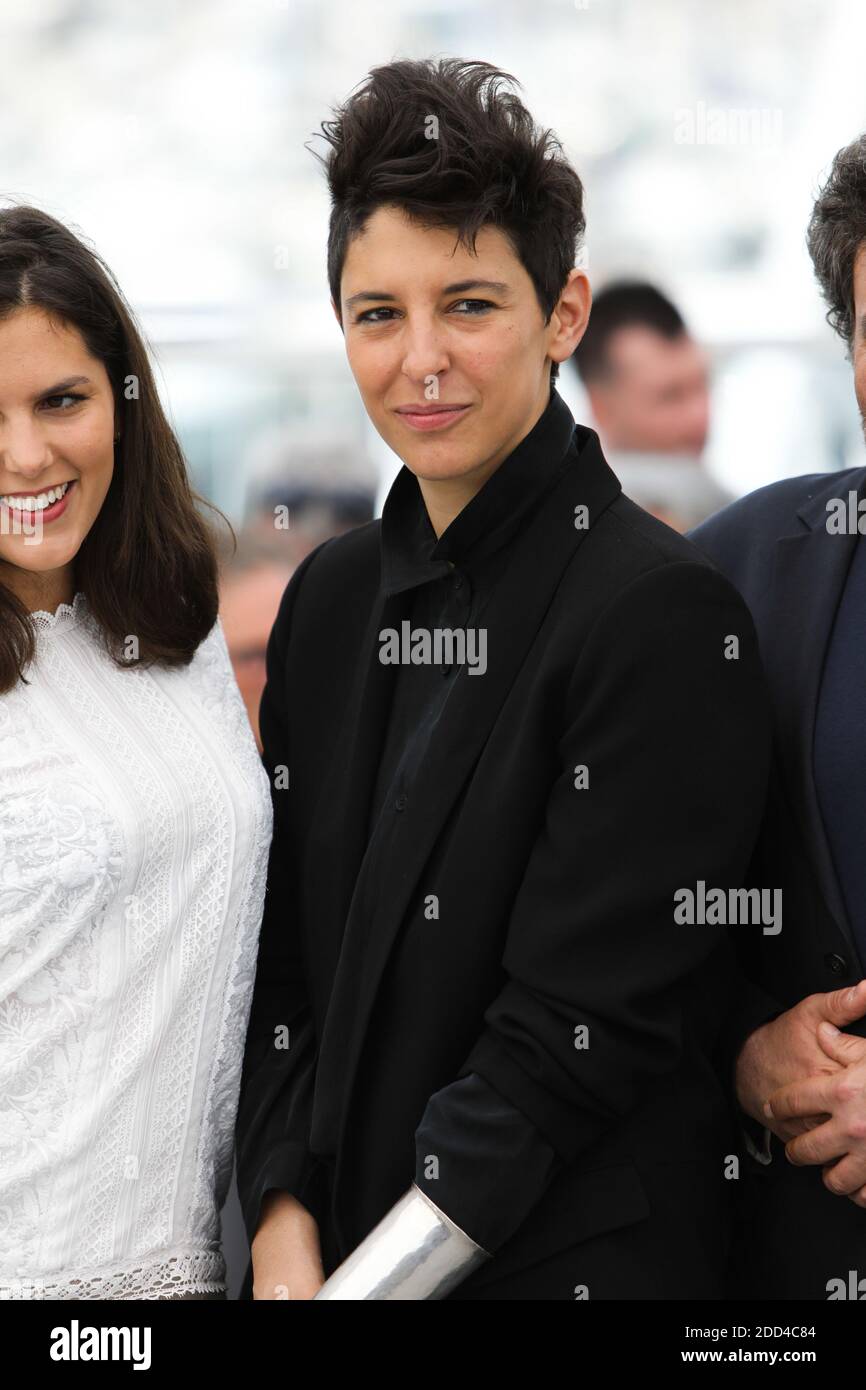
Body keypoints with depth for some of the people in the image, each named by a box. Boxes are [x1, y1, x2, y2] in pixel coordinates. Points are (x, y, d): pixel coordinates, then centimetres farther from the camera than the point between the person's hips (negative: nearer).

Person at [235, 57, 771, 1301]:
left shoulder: (664, 617, -15)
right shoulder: (333, 595, 6)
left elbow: (578, 1036, -18)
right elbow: (282, 956, 7)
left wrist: (366, 1279, -17)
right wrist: (284, 1231, -5)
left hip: (576, 1262, -6)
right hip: (316, 1249, 6)